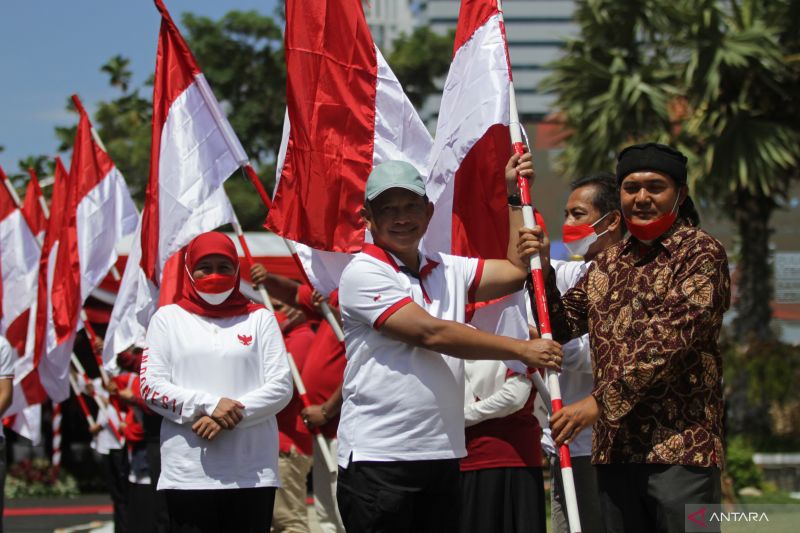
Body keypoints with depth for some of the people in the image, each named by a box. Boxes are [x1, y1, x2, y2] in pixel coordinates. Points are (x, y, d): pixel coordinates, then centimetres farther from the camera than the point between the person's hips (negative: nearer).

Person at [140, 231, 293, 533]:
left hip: (253, 472, 1)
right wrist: (209, 405, -12)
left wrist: (233, 413, -12)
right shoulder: (168, 318, 12)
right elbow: (150, 386, 2)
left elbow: (282, 387, 3)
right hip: (188, 473, -1)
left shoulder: (260, 318, 13)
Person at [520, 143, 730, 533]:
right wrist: (541, 269, 3)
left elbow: (668, 342, -14)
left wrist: (601, 402, -18)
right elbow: (561, 326, 19)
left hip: (680, 446, -6)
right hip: (614, 447, 6)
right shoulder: (608, 262, 18)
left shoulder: (701, 253, -3)